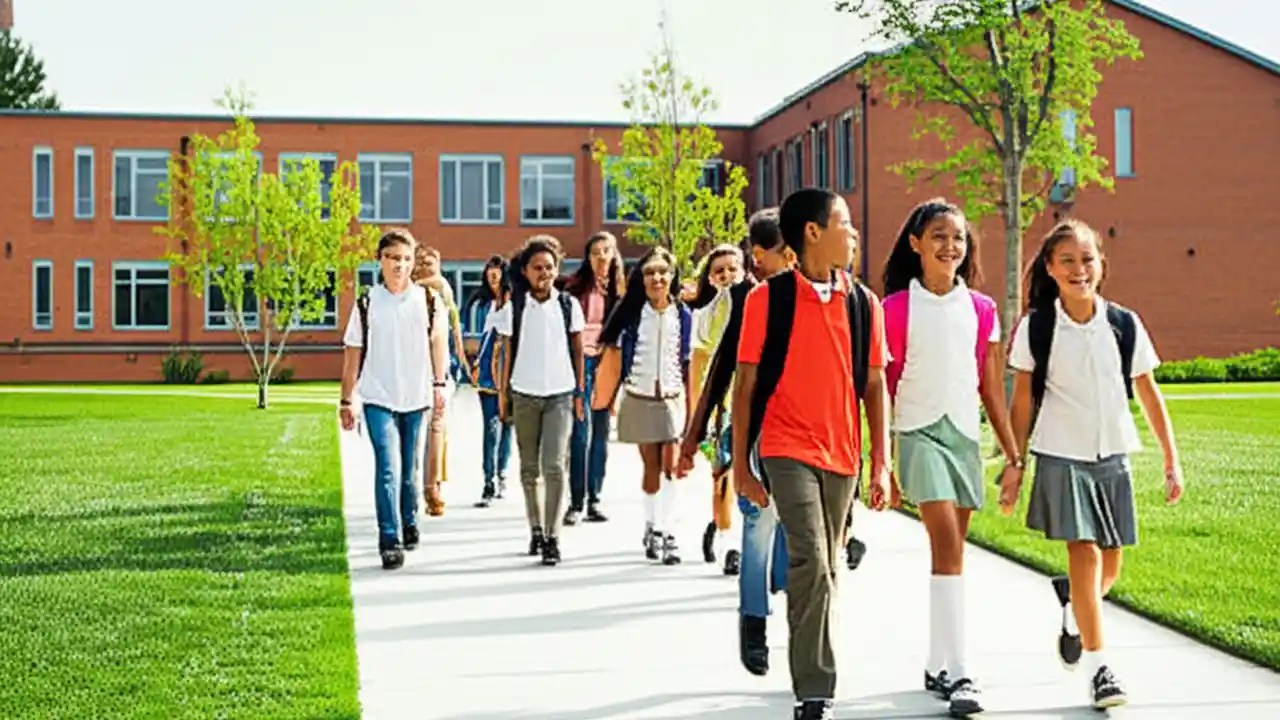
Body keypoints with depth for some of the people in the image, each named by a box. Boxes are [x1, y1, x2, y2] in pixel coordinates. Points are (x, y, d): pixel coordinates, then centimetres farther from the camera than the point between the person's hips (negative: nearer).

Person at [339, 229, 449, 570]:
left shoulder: (428, 300, 2)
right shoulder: (367, 303, -2)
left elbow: (437, 341, 13)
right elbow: (353, 353, 2)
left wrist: (439, 385, 9)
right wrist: (346, 401, 1)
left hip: (415, 397, 2)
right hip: (378, 398, -2)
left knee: (408, 470, 13)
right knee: (388, 469, -11)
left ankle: (409, 525, 32)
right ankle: (390, 542, -11)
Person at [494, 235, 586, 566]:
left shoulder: (569, 305, 2)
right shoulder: (514, 308, 2)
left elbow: (577, 351, 7)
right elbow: (507, 354, 7)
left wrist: (579, 392, 5)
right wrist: (502, 393, 6)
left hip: (560, 394, -1)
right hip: (524, 394, 1)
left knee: (554, 466, -12)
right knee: (530, 468, 9)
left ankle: (552, 536, -10)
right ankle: (536, 530, 22)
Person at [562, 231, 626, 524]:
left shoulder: (619, 288, 11)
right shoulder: (577, 285, 1)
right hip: (581, 359, -3)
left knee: (601, 432, 5)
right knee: (581, 431, -8)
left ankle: (594, 499, 11)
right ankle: (576, 501, -5)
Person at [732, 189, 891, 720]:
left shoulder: (864, 304, 7)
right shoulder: (768, 298, -3)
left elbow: (875, 387, 10)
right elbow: (745, 386, 0)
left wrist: (882, 464, 4)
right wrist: (741, 465, -2)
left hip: (842, 456, 4)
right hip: (787, 451, -4)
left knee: (826, 572, 11)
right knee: (811, 564, -17)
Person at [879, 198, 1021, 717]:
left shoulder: (981, 309, 8)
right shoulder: (896, 308, -2)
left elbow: (991, 387, 11)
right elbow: (881, 387, 0)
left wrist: (1013, 451, 8)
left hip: (966, 434, 4)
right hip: (920, 433, -4)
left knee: (952, 548, 9)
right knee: (948, 546, -16)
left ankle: (938, 665, 20)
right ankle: (958, 673, -19)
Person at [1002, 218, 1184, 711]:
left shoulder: (1125, 325, 2)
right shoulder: (1036, 328, -3)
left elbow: (1150, 396, 7)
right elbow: (1023, 402, 2)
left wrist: (1172, 460, 6)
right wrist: (1014, 464, 1)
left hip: (1113, 457, 3)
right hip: (1062, 457, -3)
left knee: (1110, 563, 8)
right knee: (1084, 552, -11)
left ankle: (1074, 613, 41)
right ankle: (1098, 666, -5)